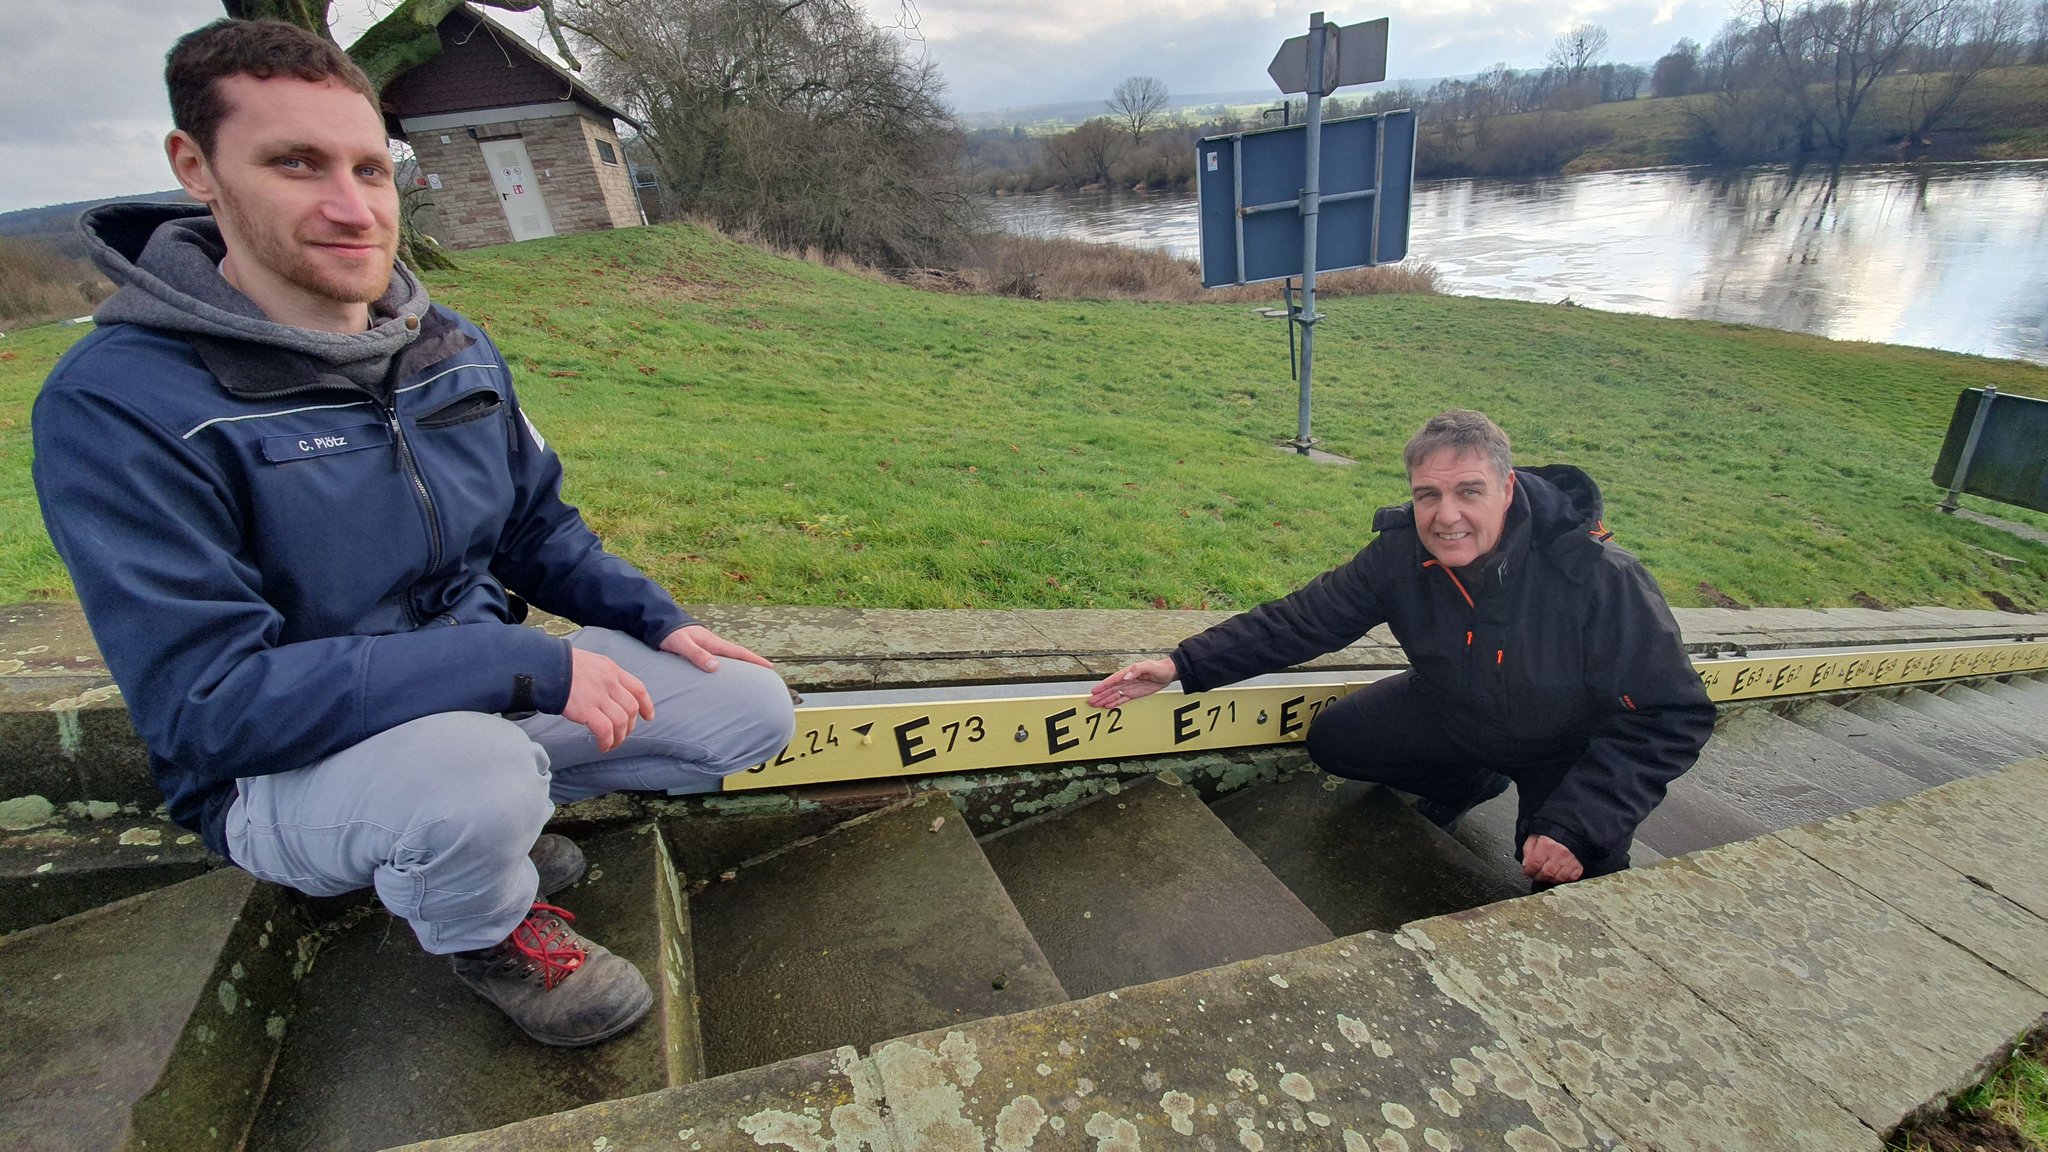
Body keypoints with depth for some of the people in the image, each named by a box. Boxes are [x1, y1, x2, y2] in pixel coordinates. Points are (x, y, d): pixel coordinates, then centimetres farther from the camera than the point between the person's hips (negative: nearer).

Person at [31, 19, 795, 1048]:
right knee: (472, 768, -40)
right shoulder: (123, 403, -20)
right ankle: (484, 936, -1)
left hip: (487, 704, 6)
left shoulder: (455, 347, 0)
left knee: (755, 708, -2)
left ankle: (490, 817, 13)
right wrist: (530, 666, -32)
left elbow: (538, 528, 10)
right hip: (284, 771, -5)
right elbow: (204, 701, -26)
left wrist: (657, 621, -4)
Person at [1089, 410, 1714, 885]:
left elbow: (1673, 719, -26)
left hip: (1577, 746, -4)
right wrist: (1183, 665, -27)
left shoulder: (1601, 580, -35)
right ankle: (1472, 780, 23)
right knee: (1334, 742, -1)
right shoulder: (1401, 553, -24)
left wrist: (1576, 827, -34)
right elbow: (1302, 619, -19)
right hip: (1456, 713, 5)